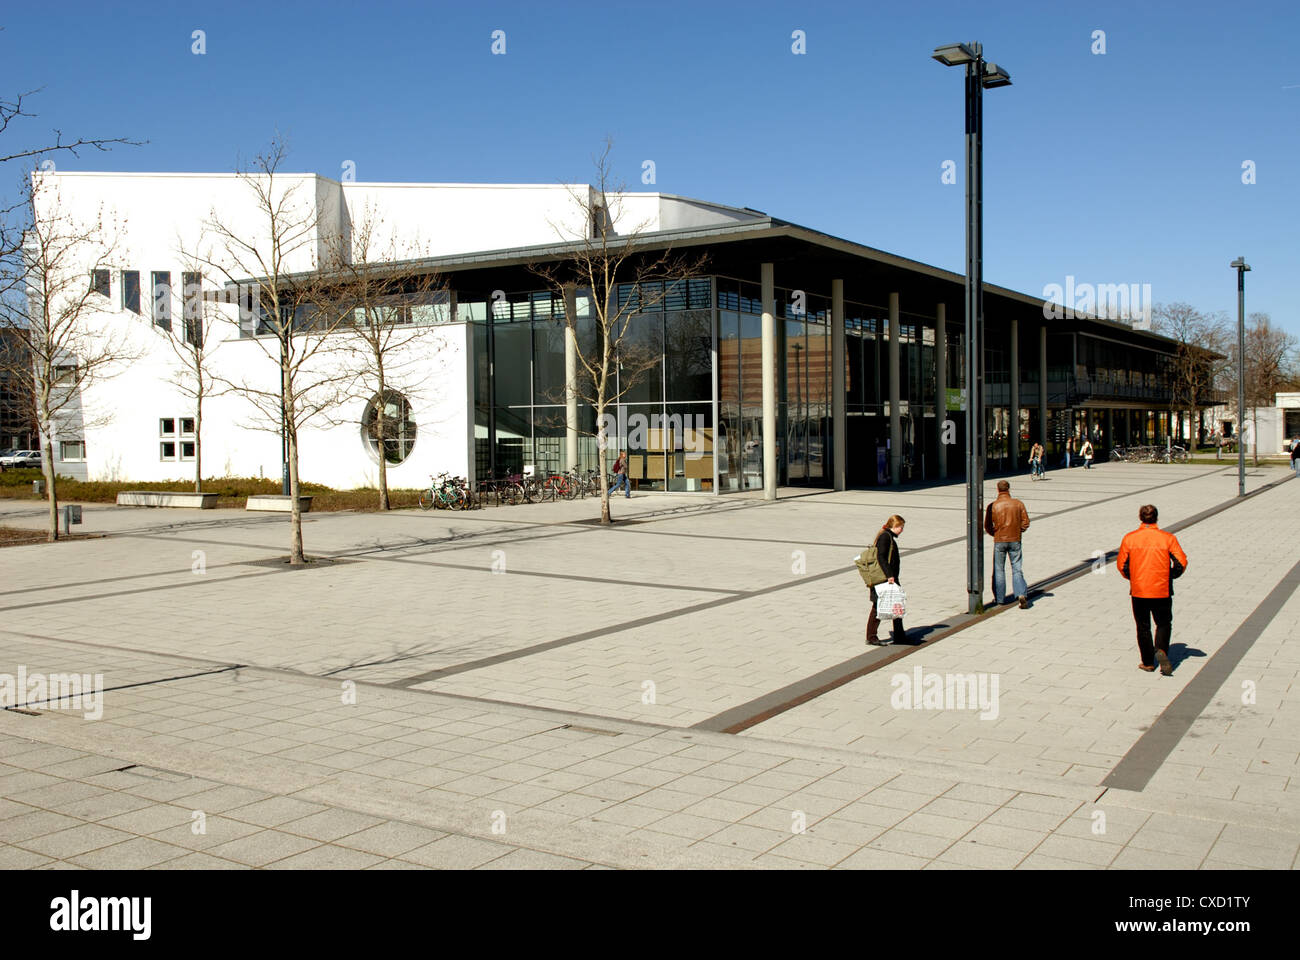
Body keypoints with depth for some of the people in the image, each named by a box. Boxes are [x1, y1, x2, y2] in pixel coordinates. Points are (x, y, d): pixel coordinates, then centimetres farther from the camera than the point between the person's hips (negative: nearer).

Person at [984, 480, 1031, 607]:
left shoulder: (992, 506, -7)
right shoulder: (1018, 504, -2)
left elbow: (987, 526, -5)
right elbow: (1026, 522, -1)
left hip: (999, 541, -1)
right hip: (1015, 540, 1)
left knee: (999, 570, 10)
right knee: (1017, 569, 6)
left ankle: (998, 598, 14)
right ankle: (1022, 593, -11)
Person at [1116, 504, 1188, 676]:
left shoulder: (1129, 538, -3)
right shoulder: (1168, 538, -4)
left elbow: (1121, 564, 0)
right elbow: (1181, 563, -5)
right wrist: (1171, 576, 13)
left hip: (1138, 590, 0)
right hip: (1162, 591, 0)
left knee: (1143, 627, 12)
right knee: (1164, 624, 15)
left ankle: (1148, 663, 15)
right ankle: (1161, 650, -10)